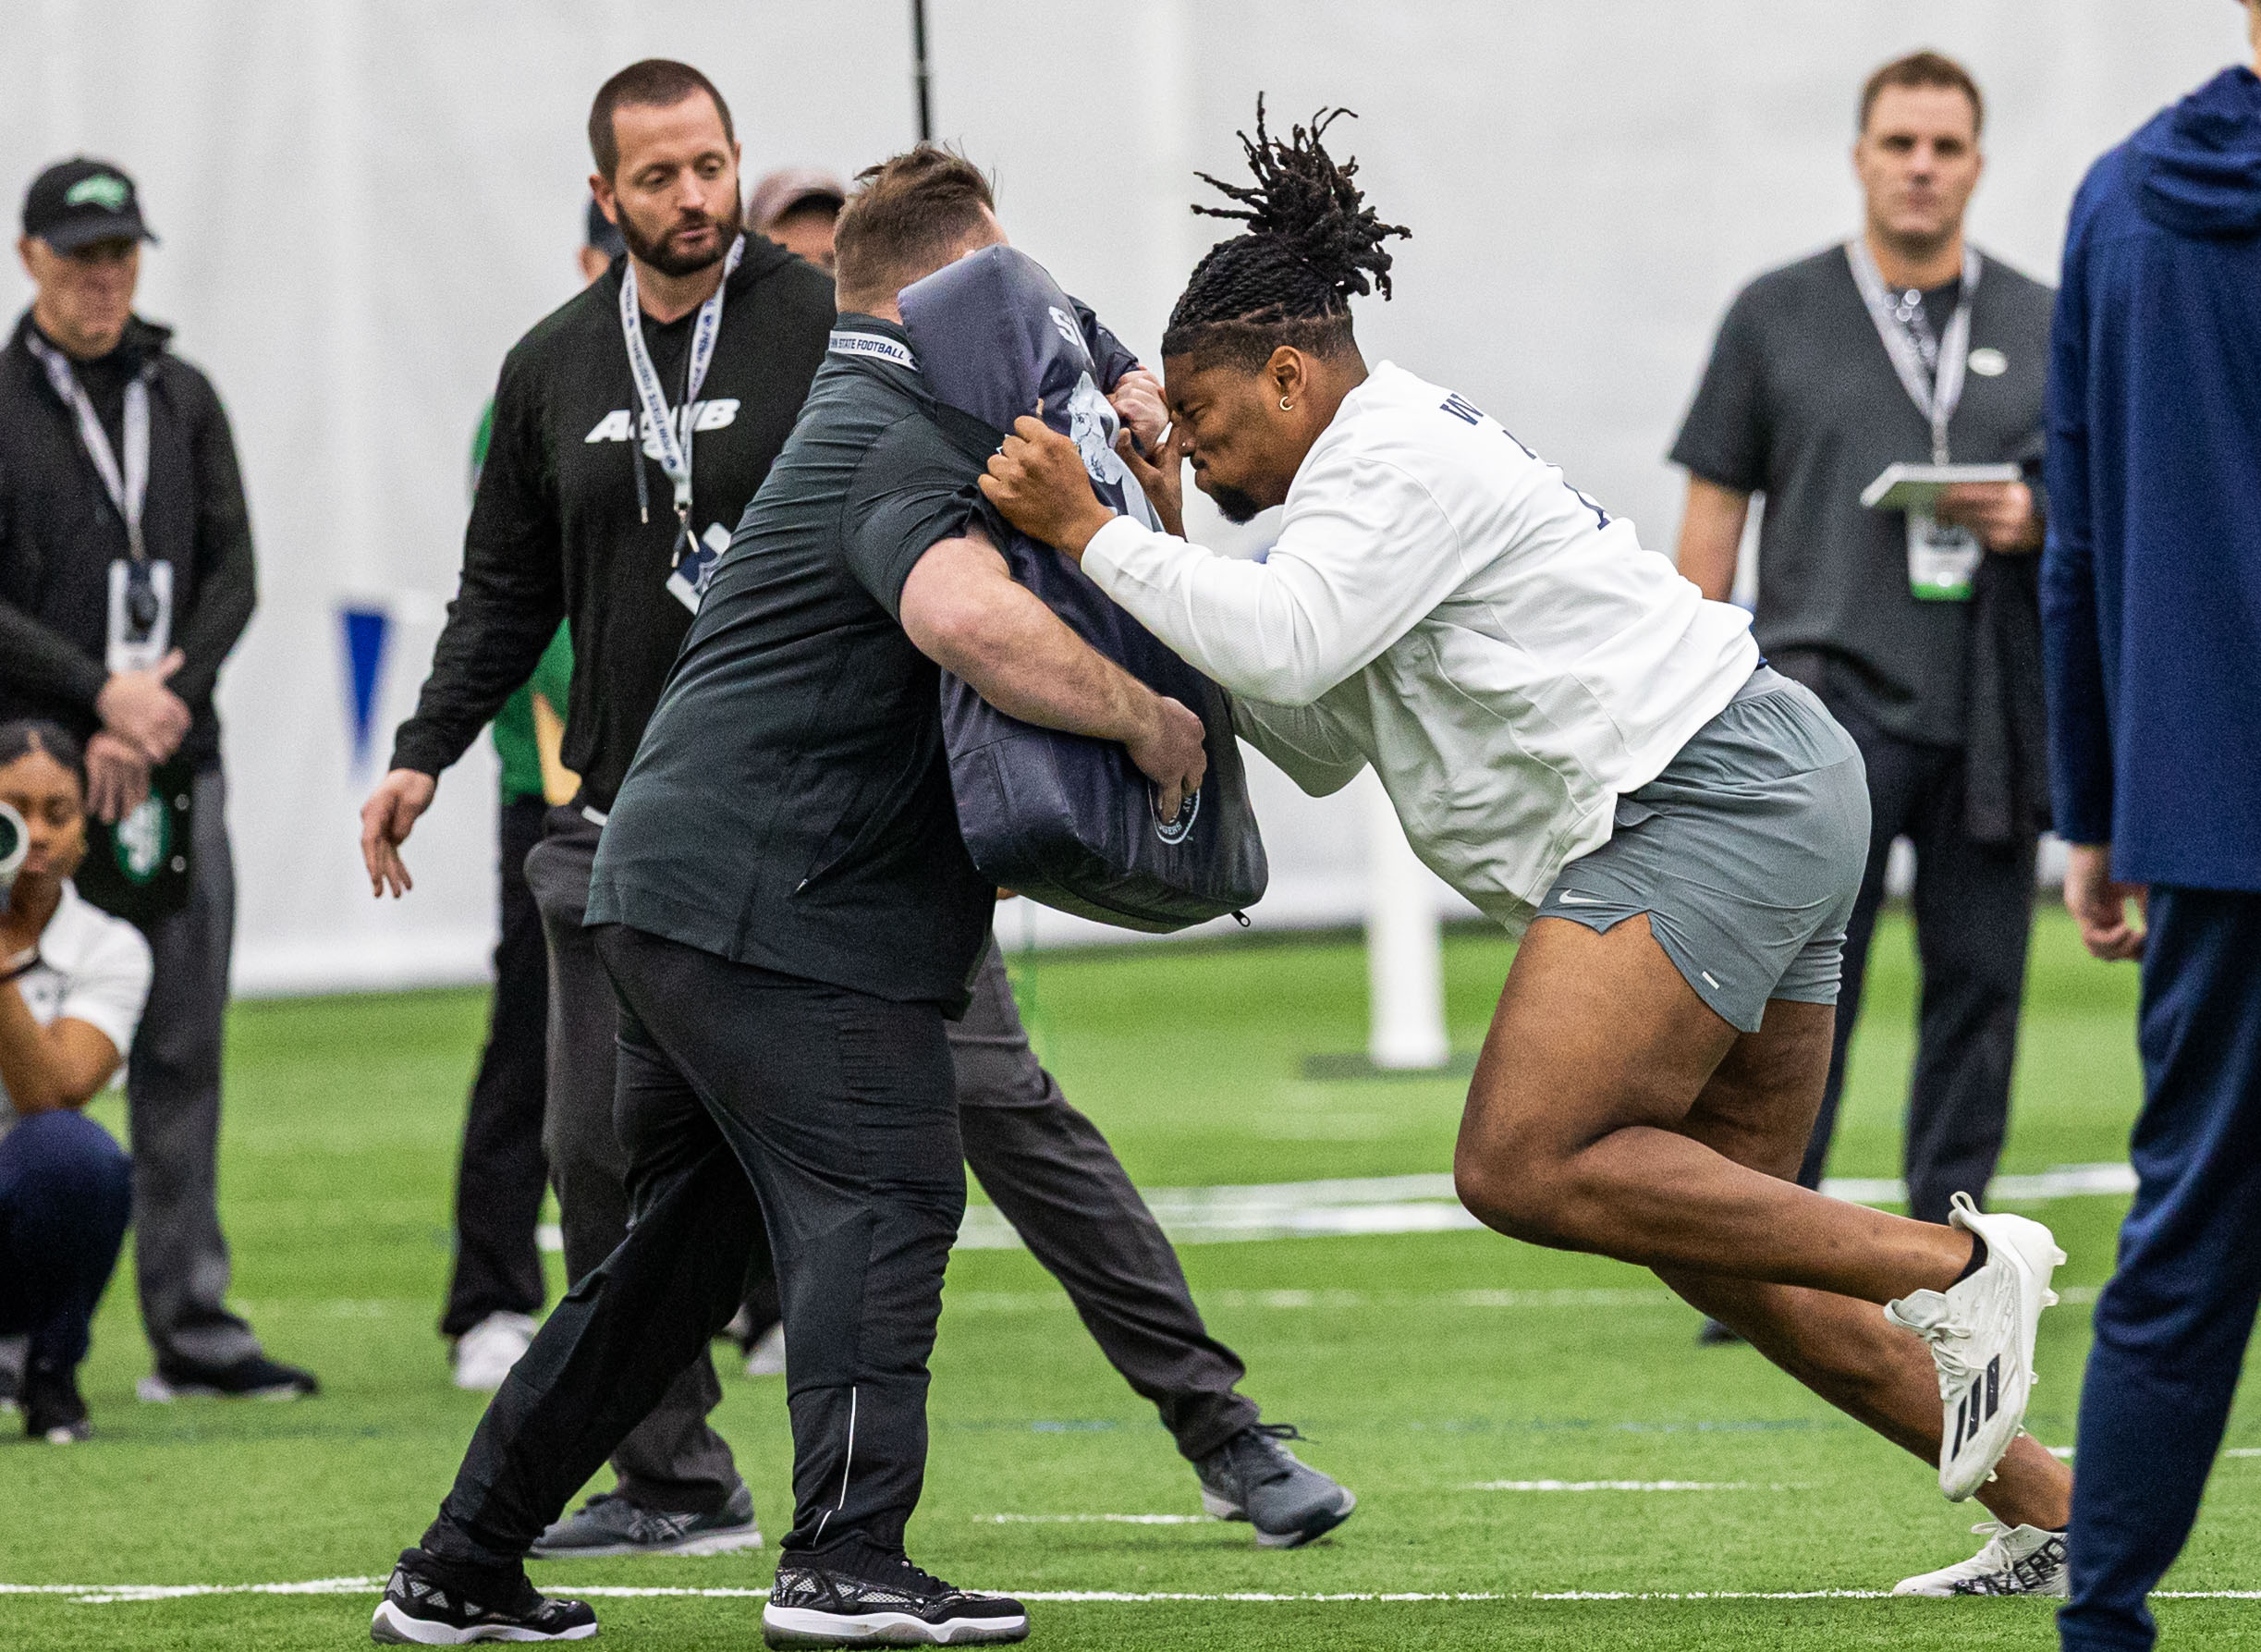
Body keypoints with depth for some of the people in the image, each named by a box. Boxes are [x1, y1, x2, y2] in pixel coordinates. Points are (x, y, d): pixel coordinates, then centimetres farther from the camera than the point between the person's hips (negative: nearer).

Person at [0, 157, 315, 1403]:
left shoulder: (183, 400, 14)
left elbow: (230, 574, 9)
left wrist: (162, 703, -6)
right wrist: (102, 694, -15)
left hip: (176, 764, 5)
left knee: (183, 1052, 4)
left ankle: (193, 1326, 7)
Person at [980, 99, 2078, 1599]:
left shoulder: (1391, 459, -9)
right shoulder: (1398, 457, 23)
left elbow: (1285, 645, -24)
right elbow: (1323, 743, 22)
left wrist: (1095, 537, -17)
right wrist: (1164, 557, 15)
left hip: (1718, 794, -11)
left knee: (1527, 1165, -19)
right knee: (1706, 1237, 11)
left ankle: (1950, 1269, -17)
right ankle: (2054, 1508, 11)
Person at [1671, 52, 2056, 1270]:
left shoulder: (2041, 327, 13)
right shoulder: (1777, 316, 9)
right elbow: (1712, 515, 9)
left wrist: (2038, 521, -6)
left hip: (1992, 711, 2)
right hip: (1831, 699, -2)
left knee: (1979, 984, 2)